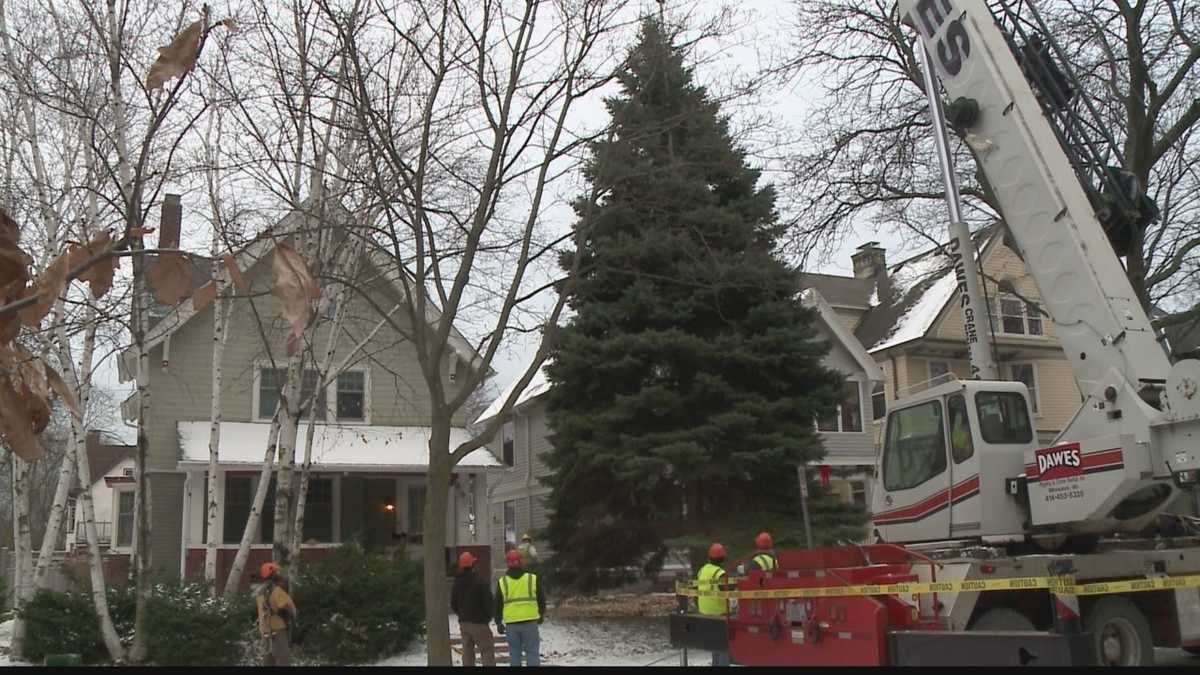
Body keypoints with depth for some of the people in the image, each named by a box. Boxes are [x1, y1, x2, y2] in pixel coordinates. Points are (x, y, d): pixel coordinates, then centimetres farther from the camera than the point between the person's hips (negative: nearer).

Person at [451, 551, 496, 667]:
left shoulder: (457, 583, 6)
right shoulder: (480, 581, -17)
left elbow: (453, 603, 12)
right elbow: (488, 601, -16)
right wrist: (487, 616, 0)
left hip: (463, 623, 7)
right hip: (479, 623, -7)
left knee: (467, 653, 13)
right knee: (487, 653, -3)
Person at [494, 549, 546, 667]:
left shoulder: (501, 582, 2)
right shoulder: (533, 578, 0)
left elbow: (497, 605, 5)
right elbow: (542, 599, 7)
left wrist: (499, 623, 15)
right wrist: (542, 615, 23)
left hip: (511, 623, 1)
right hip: (530, 622, -1)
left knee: (514, 653, 10)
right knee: (532, 652, 4)